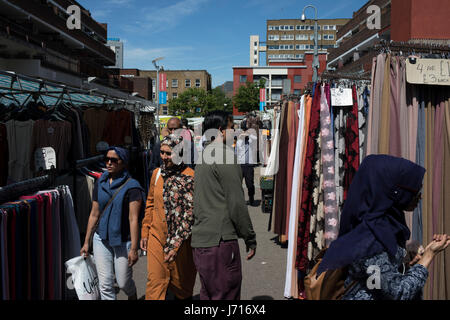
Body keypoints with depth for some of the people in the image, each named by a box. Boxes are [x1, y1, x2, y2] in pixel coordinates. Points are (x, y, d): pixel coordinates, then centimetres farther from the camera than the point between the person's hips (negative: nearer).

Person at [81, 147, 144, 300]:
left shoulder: (131, 186, -12)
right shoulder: (100, 184, 5)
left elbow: (133, 219, -16)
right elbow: (94, 214, 11)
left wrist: (134, 248, -18)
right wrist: (86, 242, 11)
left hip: (123, 241, -4)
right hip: (102, 239, 4)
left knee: (123, 282, 8)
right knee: (105, 284, 3)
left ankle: (133, 297, 41)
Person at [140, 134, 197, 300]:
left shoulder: (189, 177, -12)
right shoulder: (157, 173, 6)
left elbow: (190, 213, -15)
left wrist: (176, 244, -19)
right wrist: (145, 233, 12)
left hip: (181, 240, -4)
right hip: (157, 236, 4)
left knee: (180, 283, 12)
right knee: (155, 280, 0)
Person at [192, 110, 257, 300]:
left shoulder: (203, 155, 18)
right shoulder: (224, 154, -11)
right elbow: (236, 203, -15)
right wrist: (250, 239, -6)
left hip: (200, 241, 9)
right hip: (220, 241, -9)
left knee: (208, 294, 17)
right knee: (226, 295, -2)